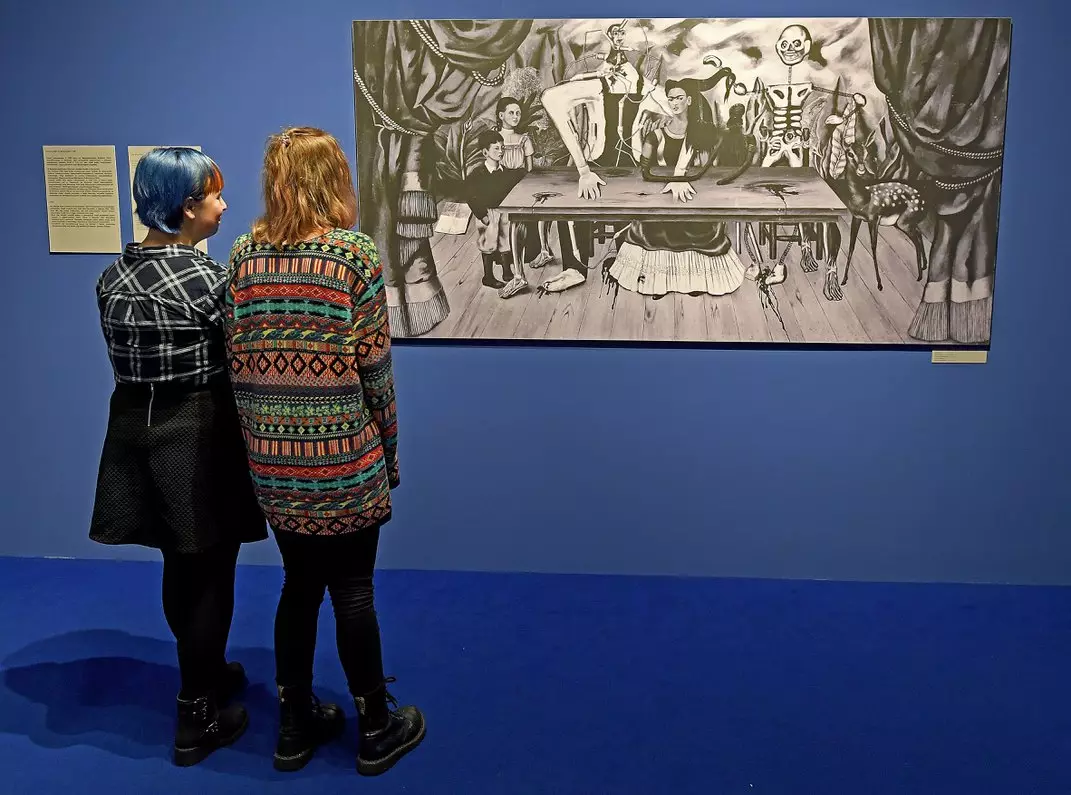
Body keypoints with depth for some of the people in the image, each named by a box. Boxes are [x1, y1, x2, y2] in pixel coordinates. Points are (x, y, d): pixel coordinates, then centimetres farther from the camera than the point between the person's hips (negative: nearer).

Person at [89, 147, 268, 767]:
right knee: (211, 574, 6)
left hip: (135, 425, 7)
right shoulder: (207, 278, -17)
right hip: (199, 432, -7)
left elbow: (129, 360, 7)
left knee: (180, 564, 21)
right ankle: (199, 719, 16)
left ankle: (207, 672, 40)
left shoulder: (112, 278, 4)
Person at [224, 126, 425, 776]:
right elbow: (374, 367, -9)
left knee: (299, 584, 17)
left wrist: (260, 432, 16)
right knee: (353, 589, 8)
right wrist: (390, 453, 2)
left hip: (273, 458, 4)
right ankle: (375, 729, 25)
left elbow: (238, 362, 5)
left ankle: (296, 727, 30)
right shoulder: (356, 254, -9)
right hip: (343, 456, -4)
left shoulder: (244, 255, 3)